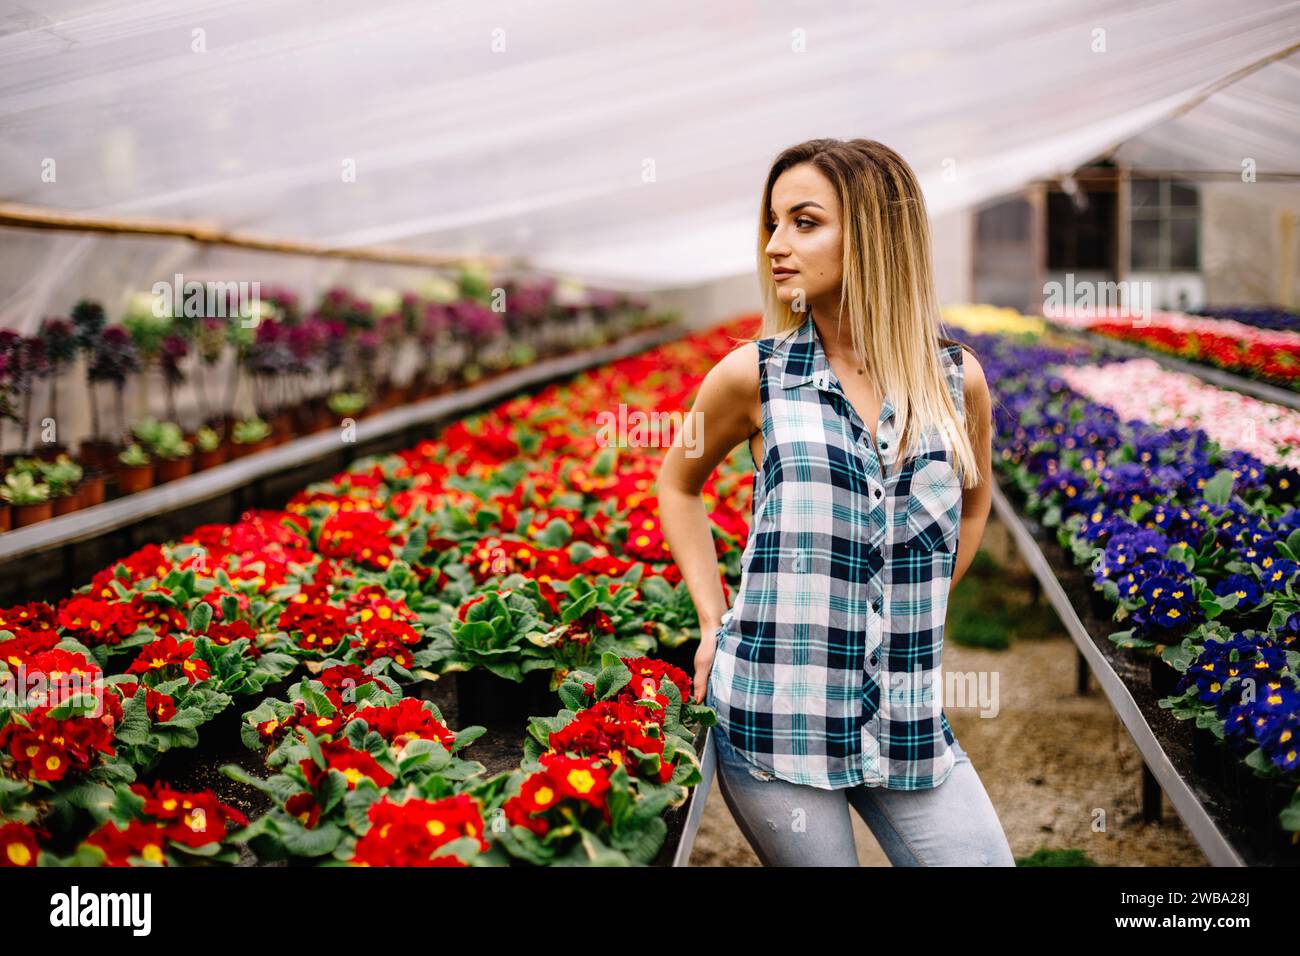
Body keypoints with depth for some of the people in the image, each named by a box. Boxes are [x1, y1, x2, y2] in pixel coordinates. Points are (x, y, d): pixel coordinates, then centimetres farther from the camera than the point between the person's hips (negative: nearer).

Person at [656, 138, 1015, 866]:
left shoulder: (957, 380, 1)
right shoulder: (754, 376, -5)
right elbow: (679, 487, 12)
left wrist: (915, 611, 11)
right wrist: (715, 621, 5)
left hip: (907, 718, 3)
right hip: (776, 710, -2)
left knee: (983, 857, 2)